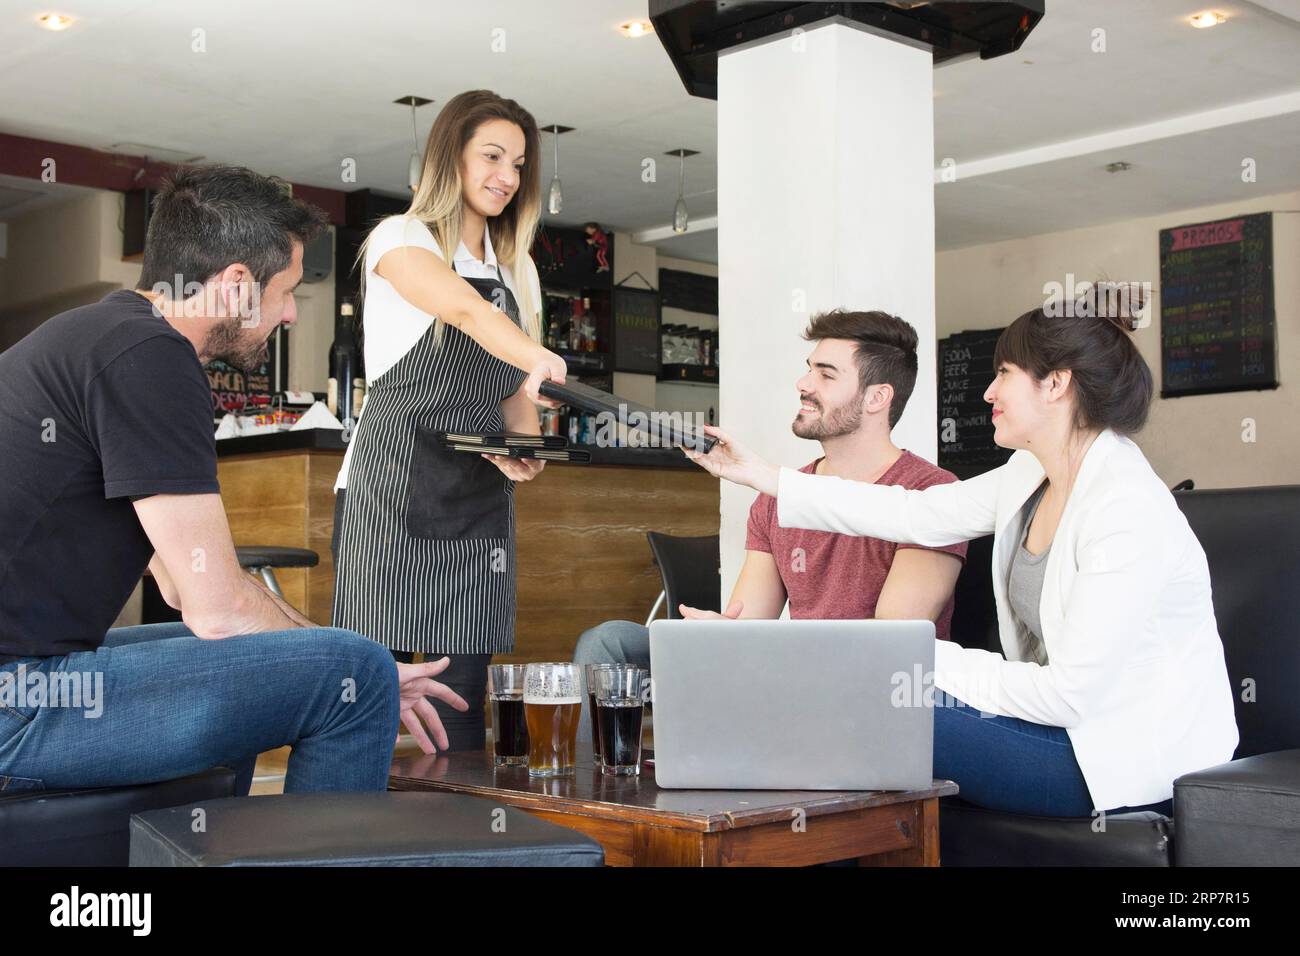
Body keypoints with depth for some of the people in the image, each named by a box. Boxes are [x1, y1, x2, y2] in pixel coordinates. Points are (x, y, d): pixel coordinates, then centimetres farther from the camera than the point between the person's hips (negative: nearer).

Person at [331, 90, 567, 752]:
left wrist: (528, 448, -6)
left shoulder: (518, 270, 19)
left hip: (479, 498, 5)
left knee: (463, 698, 1)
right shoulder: (401, 239, 0)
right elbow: (464, 308, -22)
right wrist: (541, 361, -40)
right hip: (392, 487, -5)